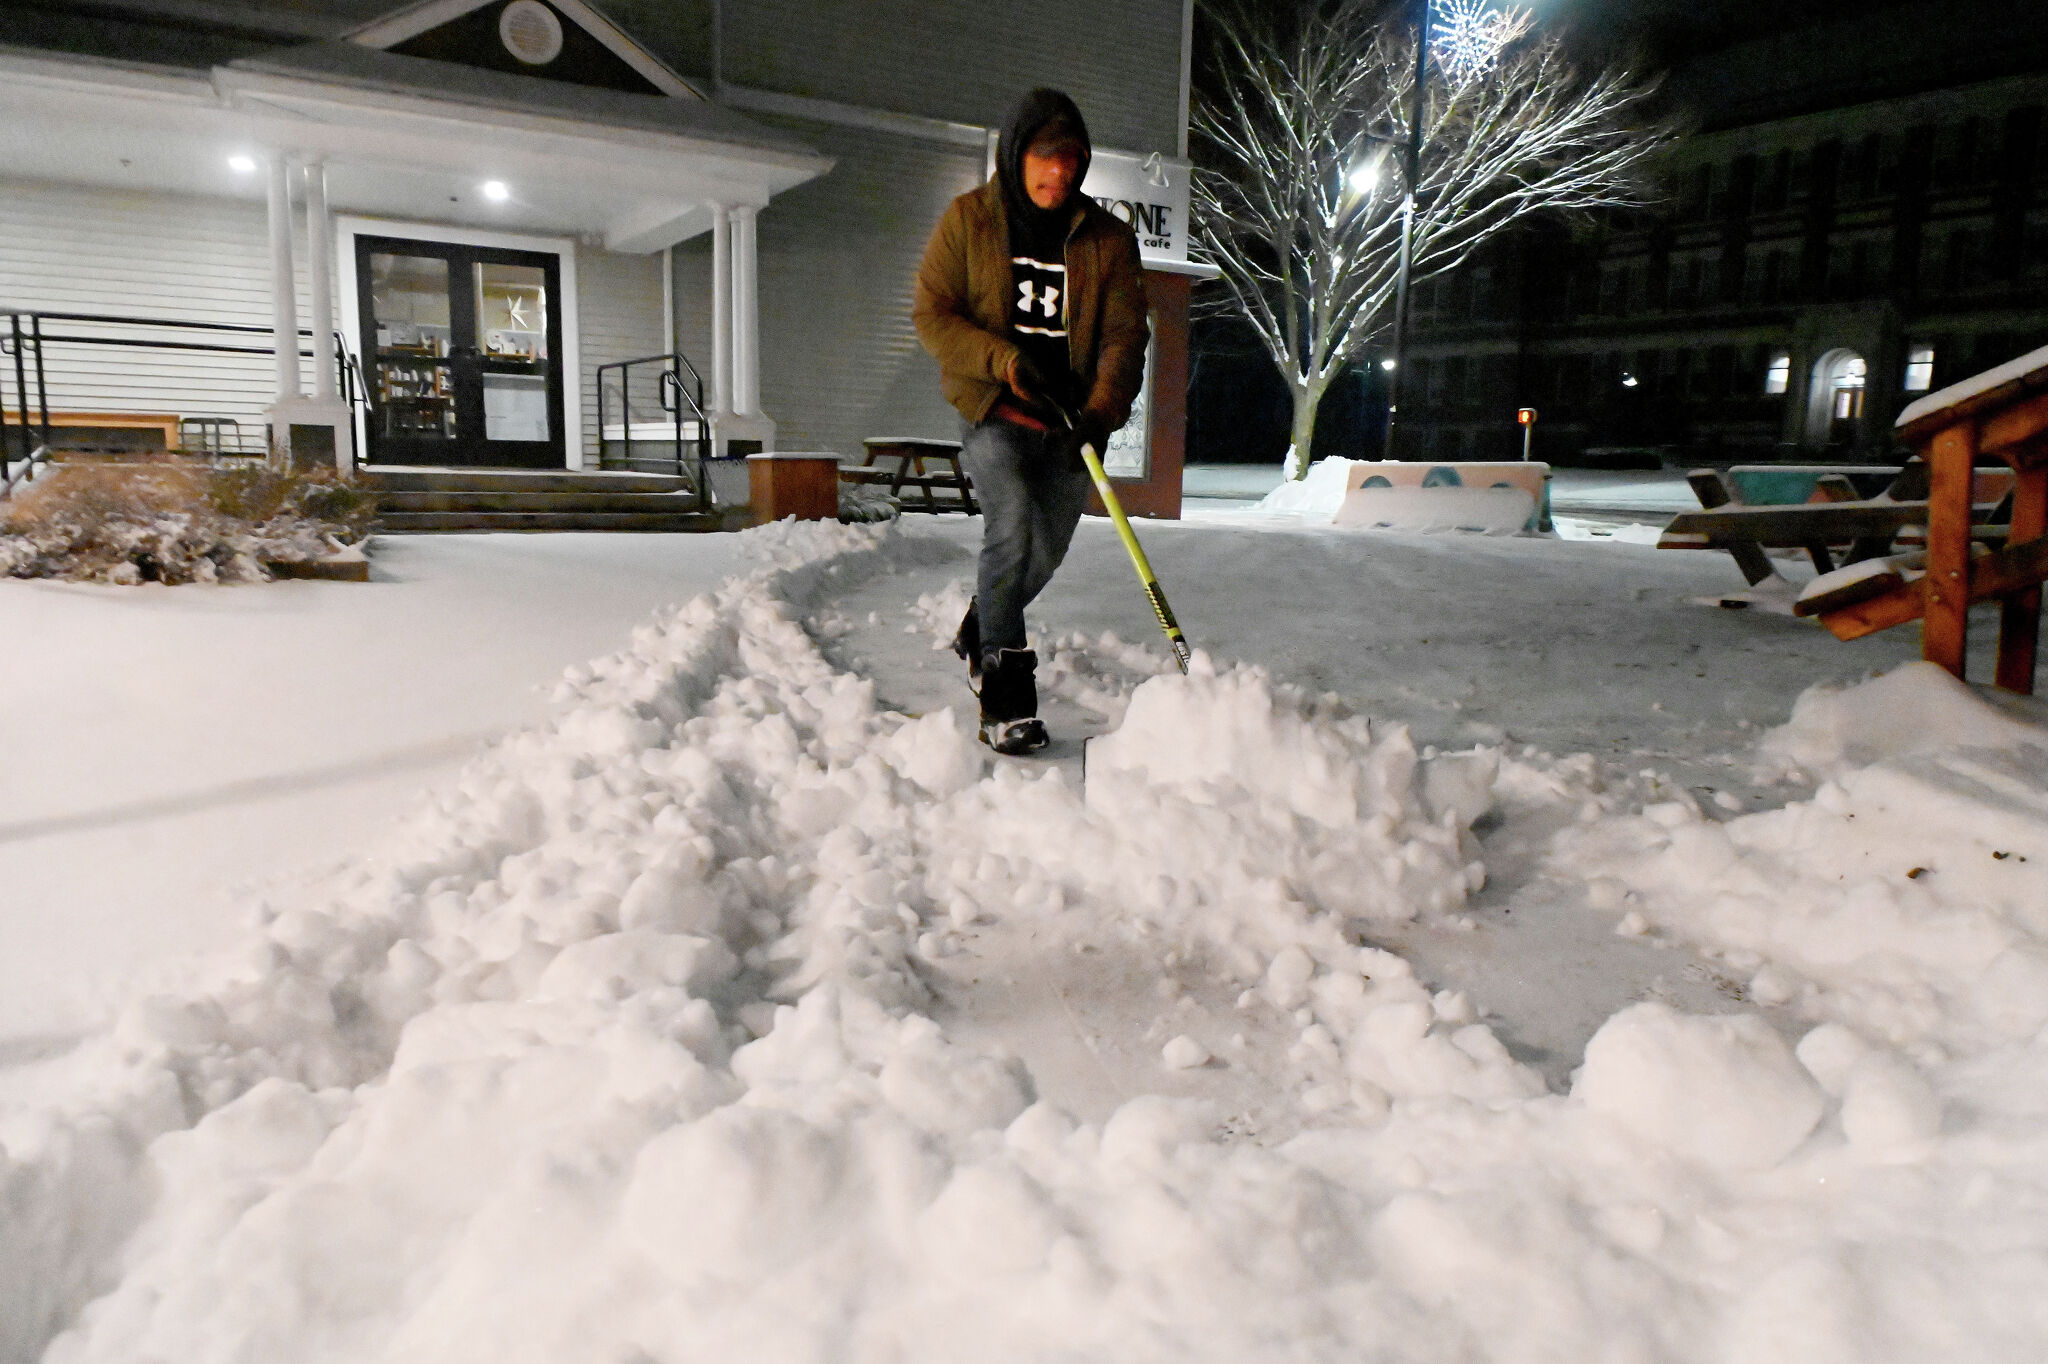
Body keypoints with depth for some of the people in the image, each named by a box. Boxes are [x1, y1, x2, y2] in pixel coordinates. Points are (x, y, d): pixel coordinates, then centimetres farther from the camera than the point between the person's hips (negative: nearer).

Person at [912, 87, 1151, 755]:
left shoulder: (1108, 237, 4)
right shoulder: (968, 219, -1)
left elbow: (1125, 332, -3)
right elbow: (931, 313, -2)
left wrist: (1102, 411, -20)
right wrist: (1005, 359, -17)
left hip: (1071, 420, 4)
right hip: (992, 408, -3)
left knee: (1046, 550, 9)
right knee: (1013, 523, -25)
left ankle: (978, 633, 41)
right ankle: (1003, 693, -15)